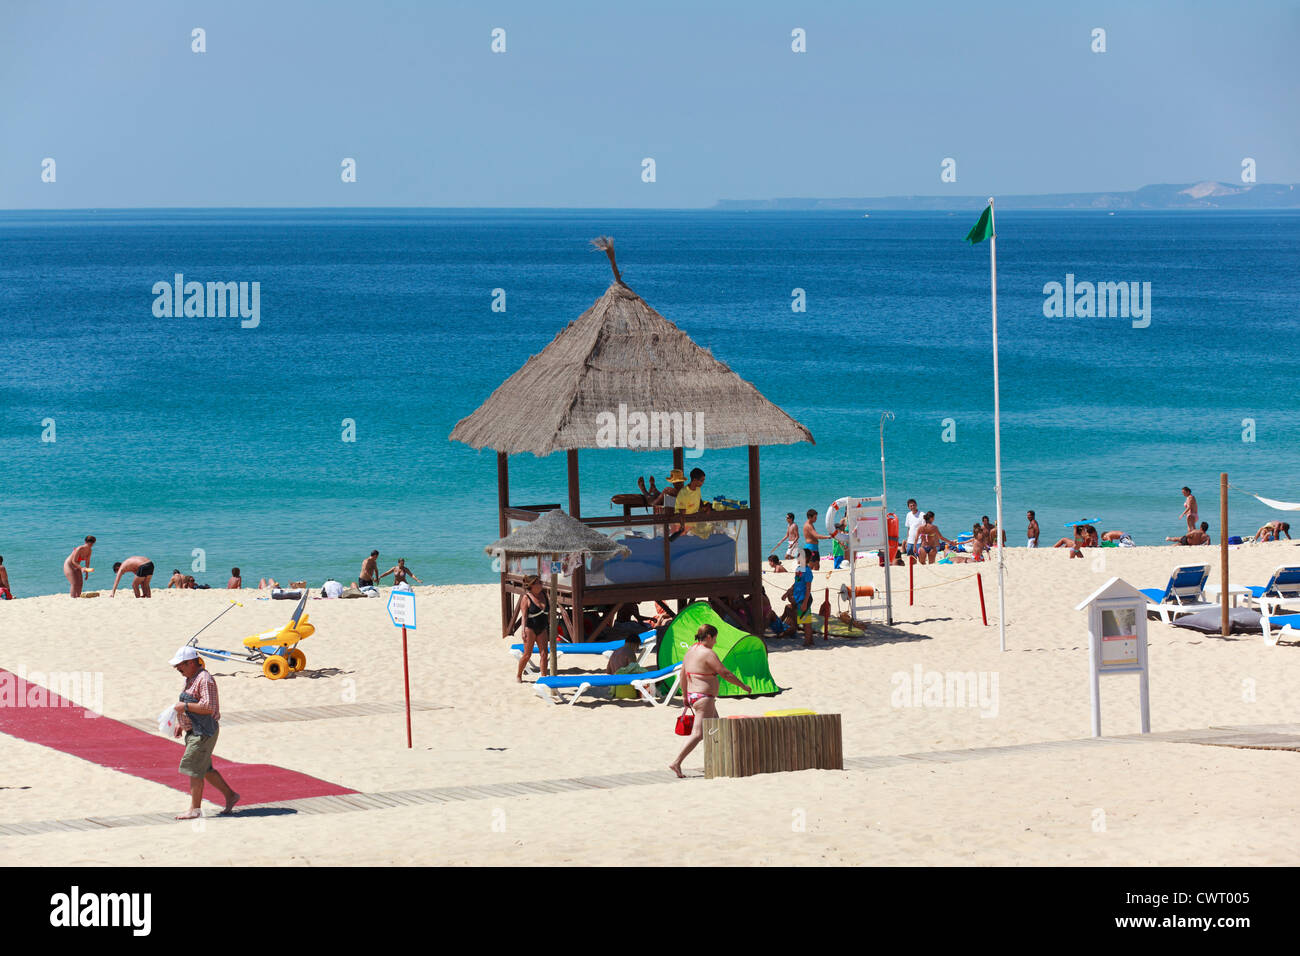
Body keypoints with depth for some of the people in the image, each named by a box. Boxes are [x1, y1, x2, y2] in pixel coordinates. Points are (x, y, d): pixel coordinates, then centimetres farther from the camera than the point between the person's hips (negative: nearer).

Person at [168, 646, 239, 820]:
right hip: (193, 731, 10)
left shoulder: (204, 680, -18)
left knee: (194, 769, -8)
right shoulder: (191, 679, 15)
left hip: (203, 732, -10)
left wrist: (185, 706, -20)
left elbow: (208, 707, -26)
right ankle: (230, 796, 24)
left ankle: (194, 809, -3)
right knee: (205, 769, 14)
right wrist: (180, 723, 17)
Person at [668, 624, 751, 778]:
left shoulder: (691, 651, 11)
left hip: (693, 696, 10)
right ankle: (676, 763, -19)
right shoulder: (708, 653, -16)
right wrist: (743, 685, -4)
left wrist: (686, 698, 25)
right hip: (704, 699, -10)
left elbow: (683, 676, 16)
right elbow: (725, 674, -15)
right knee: (698, 734, -12)